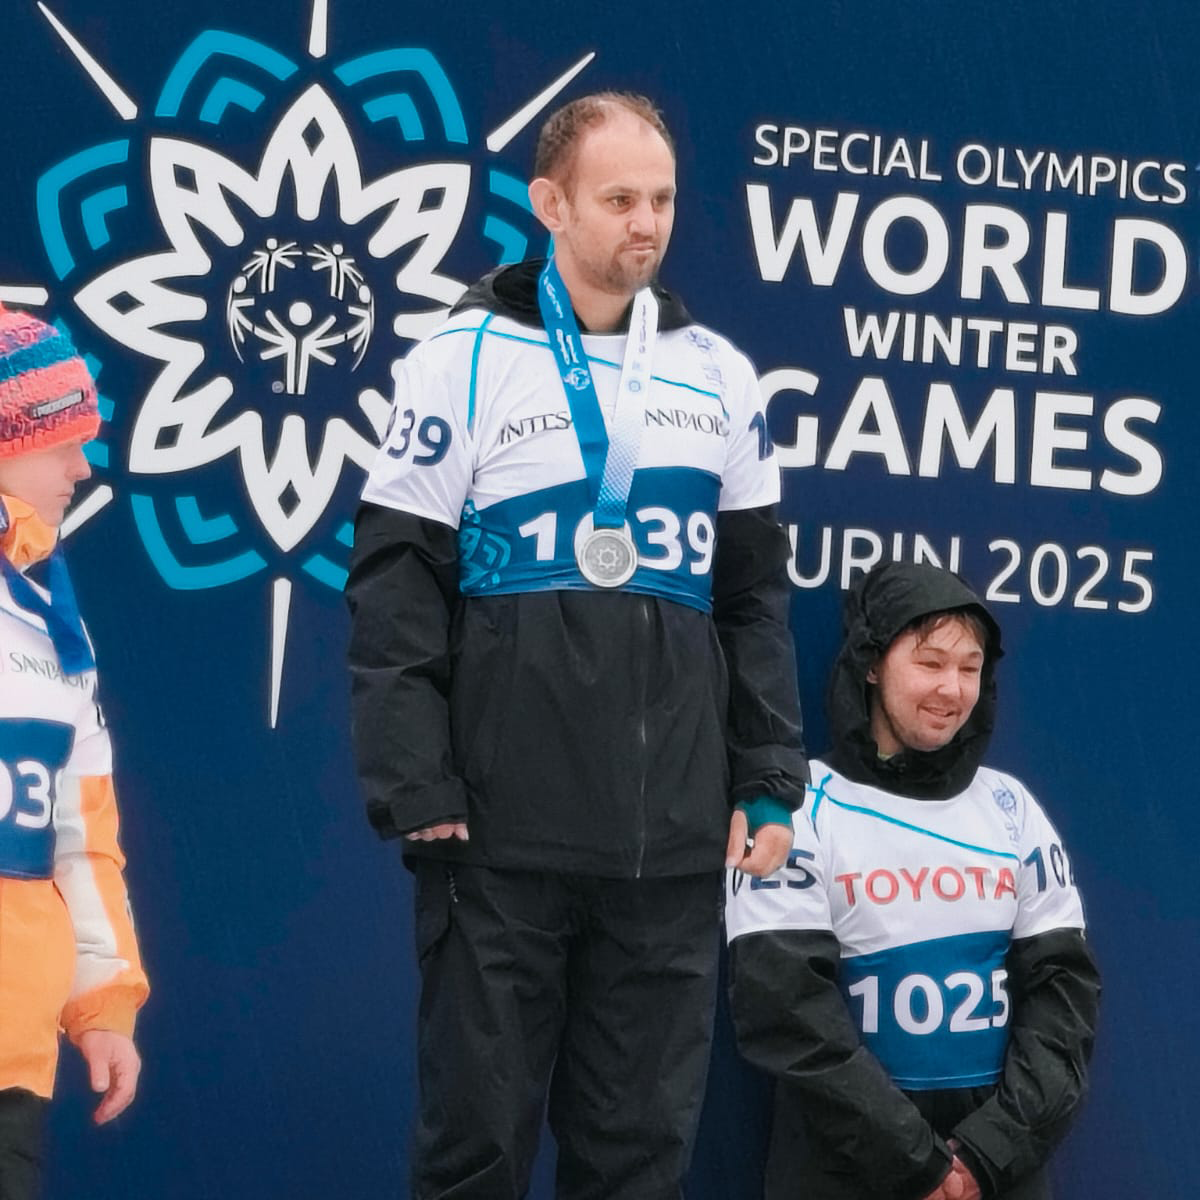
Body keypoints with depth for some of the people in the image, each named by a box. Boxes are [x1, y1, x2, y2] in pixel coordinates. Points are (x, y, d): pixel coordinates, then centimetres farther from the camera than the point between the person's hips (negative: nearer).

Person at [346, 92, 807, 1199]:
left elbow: (756, 599, 14)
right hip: (504, 836, -3)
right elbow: (396, 591, -3)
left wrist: (769, 785, 7)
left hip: (673, 844, 3)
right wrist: (415, 793, -10)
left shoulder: (718, 376, 11)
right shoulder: (465, 362, 0)